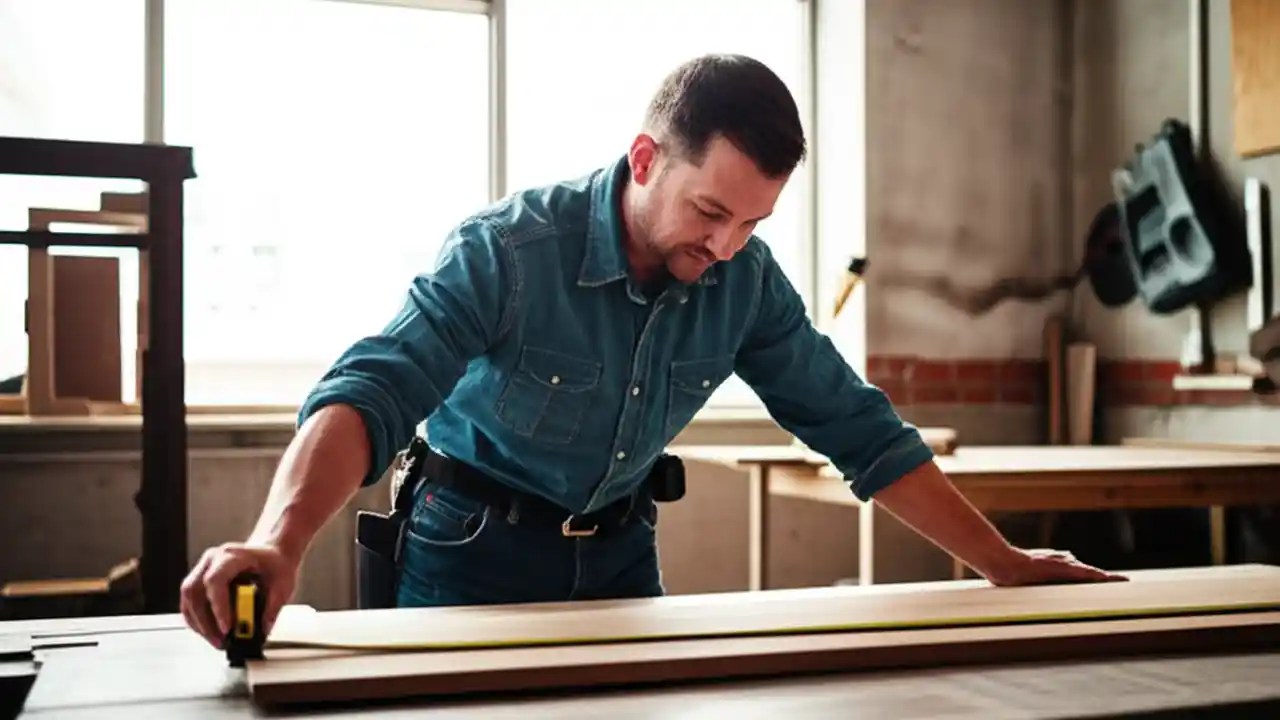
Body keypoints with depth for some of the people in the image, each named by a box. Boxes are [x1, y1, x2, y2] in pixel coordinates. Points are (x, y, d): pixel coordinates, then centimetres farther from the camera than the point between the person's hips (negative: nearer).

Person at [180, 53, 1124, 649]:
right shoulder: (506, 251, -27)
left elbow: (856, 426, -6)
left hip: (619, 553, 4)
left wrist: (1001, 561, -5)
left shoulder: (747, 280, -13)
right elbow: (372, 390, -39)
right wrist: (280, 541, -57)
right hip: (475, 551, -4)